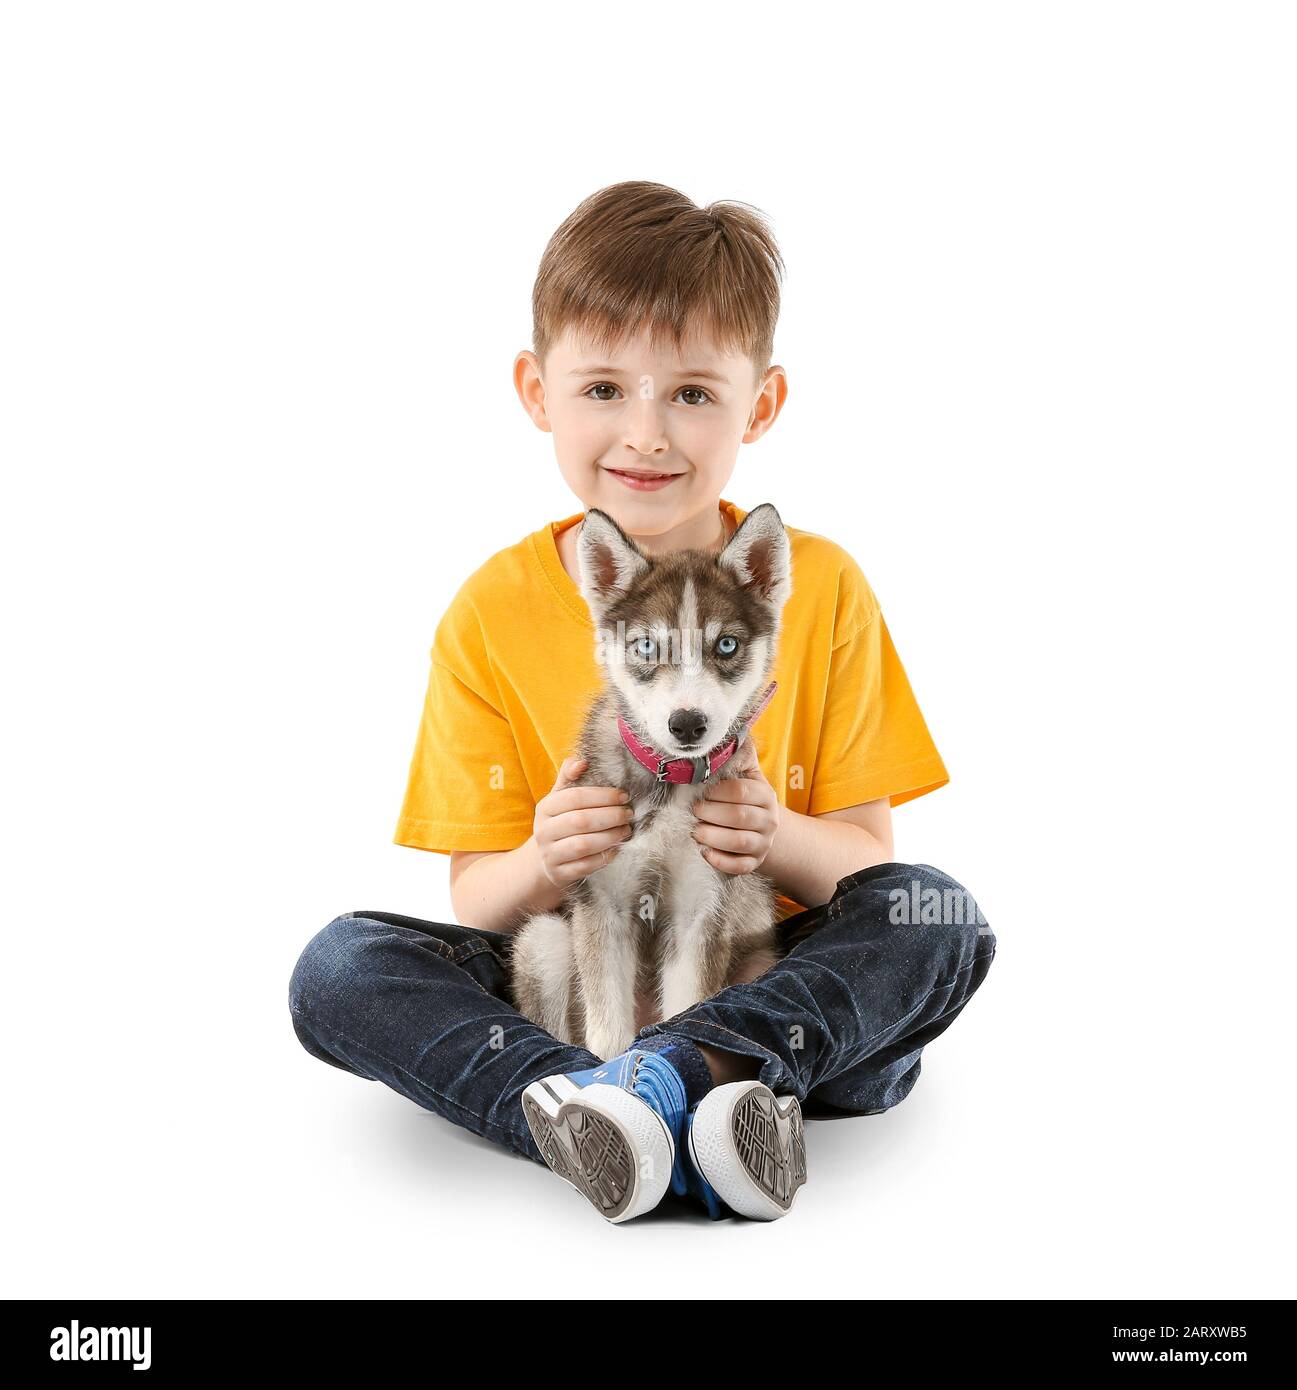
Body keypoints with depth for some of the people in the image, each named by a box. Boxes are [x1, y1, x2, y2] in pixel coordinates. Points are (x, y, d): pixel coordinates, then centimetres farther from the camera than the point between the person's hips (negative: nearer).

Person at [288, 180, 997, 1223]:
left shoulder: (821, 588, -3)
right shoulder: (494, 611, -3)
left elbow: (868, 855, 0)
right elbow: (475, 901, -1)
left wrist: (782, 843, -23)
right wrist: (538, 866, -25)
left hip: (772, 988, 0)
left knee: (937, 916, -26)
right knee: (338, 969, -22)